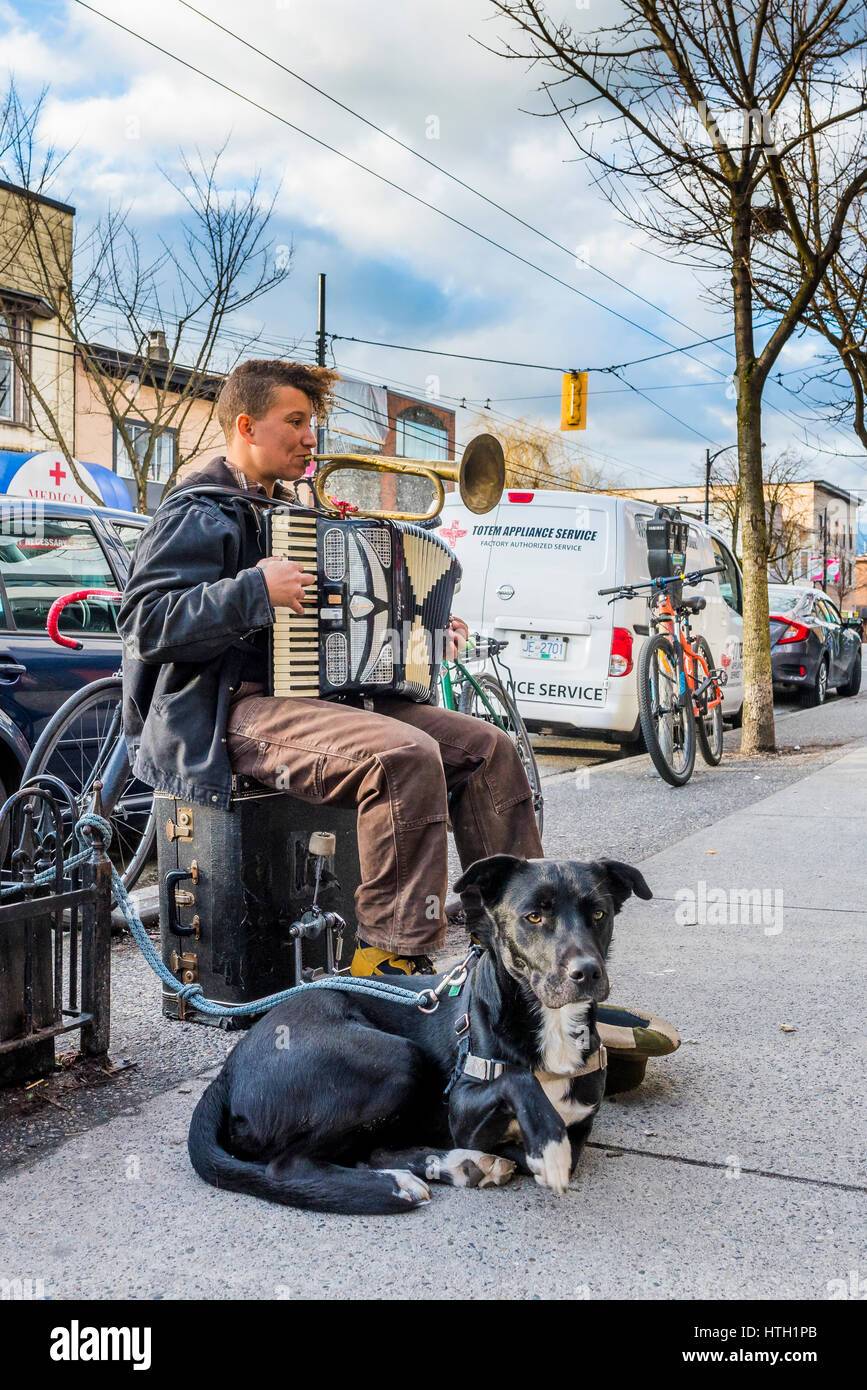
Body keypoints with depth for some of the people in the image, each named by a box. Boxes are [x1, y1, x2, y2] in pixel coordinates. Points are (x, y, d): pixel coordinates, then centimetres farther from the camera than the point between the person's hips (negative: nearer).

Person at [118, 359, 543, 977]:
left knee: (488, 747, -4)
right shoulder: (198, 514, -4)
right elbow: (143, 623, -17)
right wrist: (257, 591, -24)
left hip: (314, 692, 9)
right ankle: (393, 958, -24)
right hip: (236, 711, -9)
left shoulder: (288, 511, 25)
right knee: (405, 755, -33)